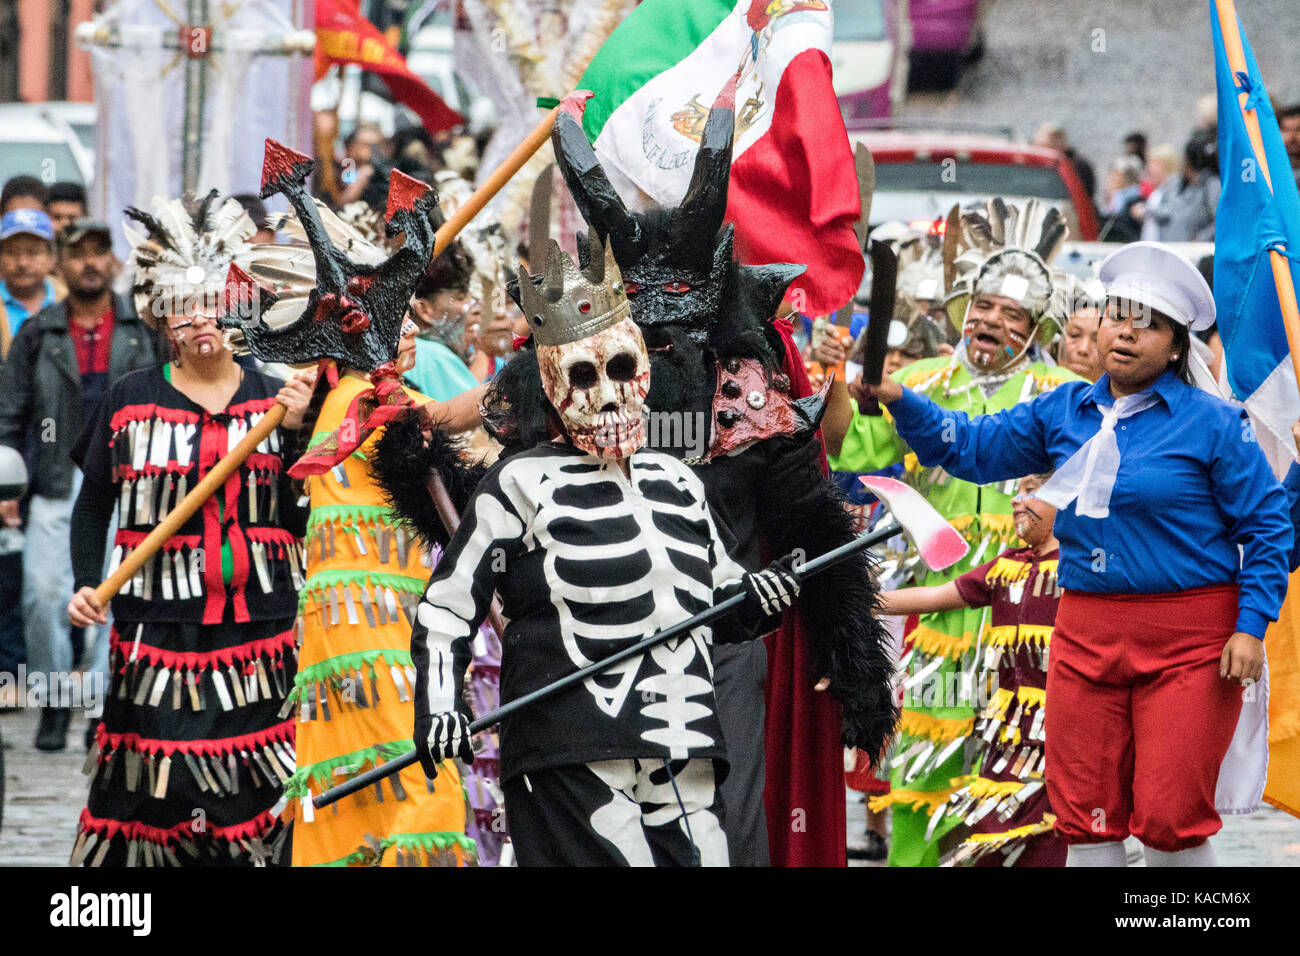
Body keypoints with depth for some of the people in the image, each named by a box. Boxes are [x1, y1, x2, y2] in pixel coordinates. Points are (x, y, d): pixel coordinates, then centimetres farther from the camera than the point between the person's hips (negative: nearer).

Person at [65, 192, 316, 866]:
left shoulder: (276, 398, 7)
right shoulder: (130, 401, 5)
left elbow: (306, 514, 3)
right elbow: (93, 505, 11)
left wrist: (295, 430, -8)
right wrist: (86, 584, -3)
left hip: (262, 630, 1)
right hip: (159, 626, 0)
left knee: (260, 793, -6)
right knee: (155, 784, -3)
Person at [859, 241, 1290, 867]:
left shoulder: (1212, 422, -4)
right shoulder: (1064, 413, 10)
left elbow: (1267, 528, -1)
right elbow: (971, 448, 15)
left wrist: (1251, 628, -9)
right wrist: (898, 400, 2)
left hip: (1190, 642, -5)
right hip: (1086, 634, 5)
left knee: (1170, 819, -7)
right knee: (1086, 815, 5)